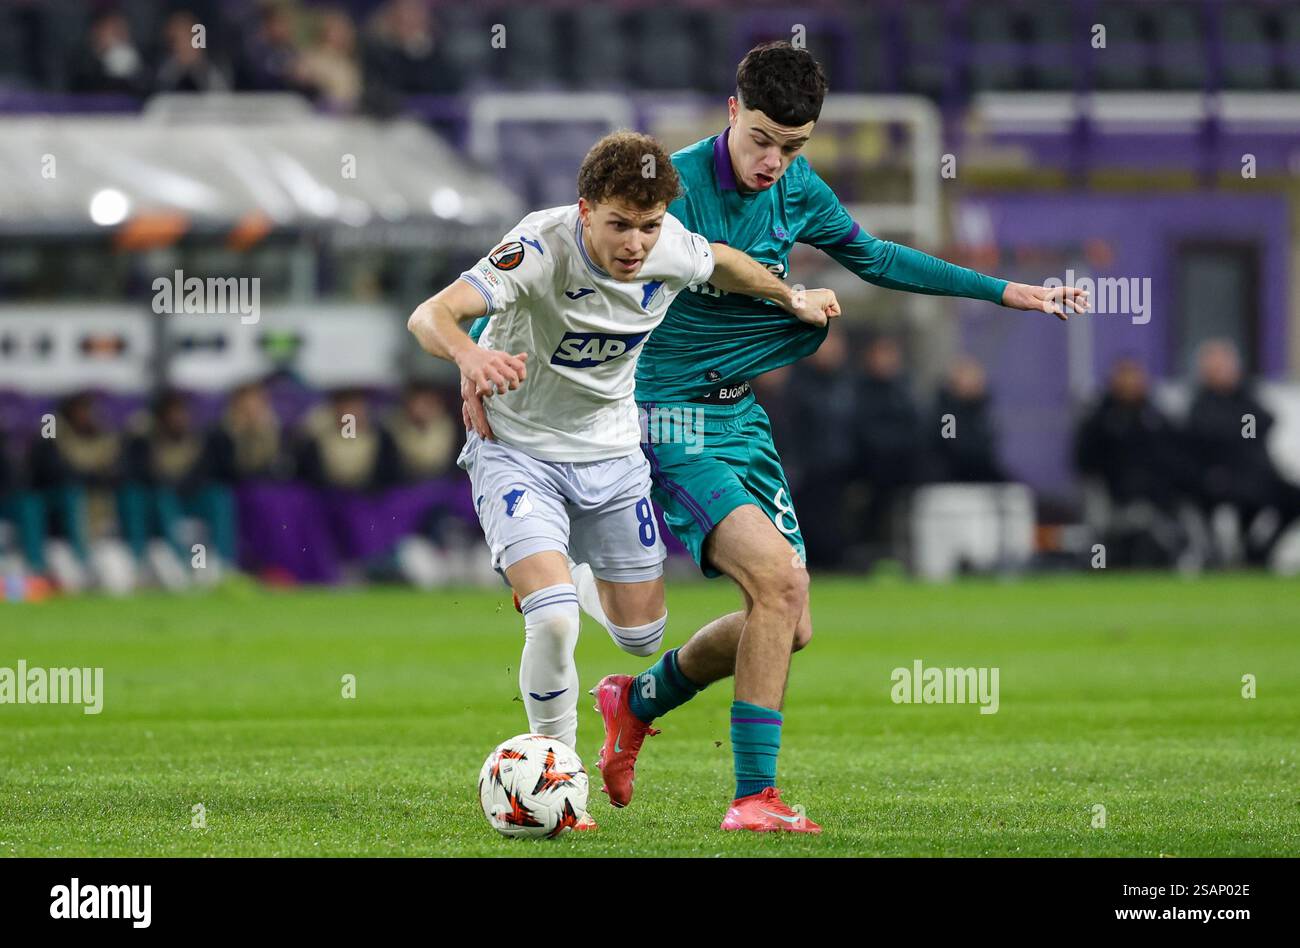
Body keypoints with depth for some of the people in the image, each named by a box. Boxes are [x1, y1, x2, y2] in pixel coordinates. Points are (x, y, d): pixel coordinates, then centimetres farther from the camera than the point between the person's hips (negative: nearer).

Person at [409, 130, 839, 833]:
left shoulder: (672, 250, -15)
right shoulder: (541, 248, -30)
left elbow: (722, 264, 11)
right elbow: (431, 315, -42)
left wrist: (792, 298, 27)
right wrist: (469, 355, -63)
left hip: (611, 453, 5)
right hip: (517, 451, -5)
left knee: (641, 635, 12)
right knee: (553, 622, -25)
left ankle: (580, 584, 47)